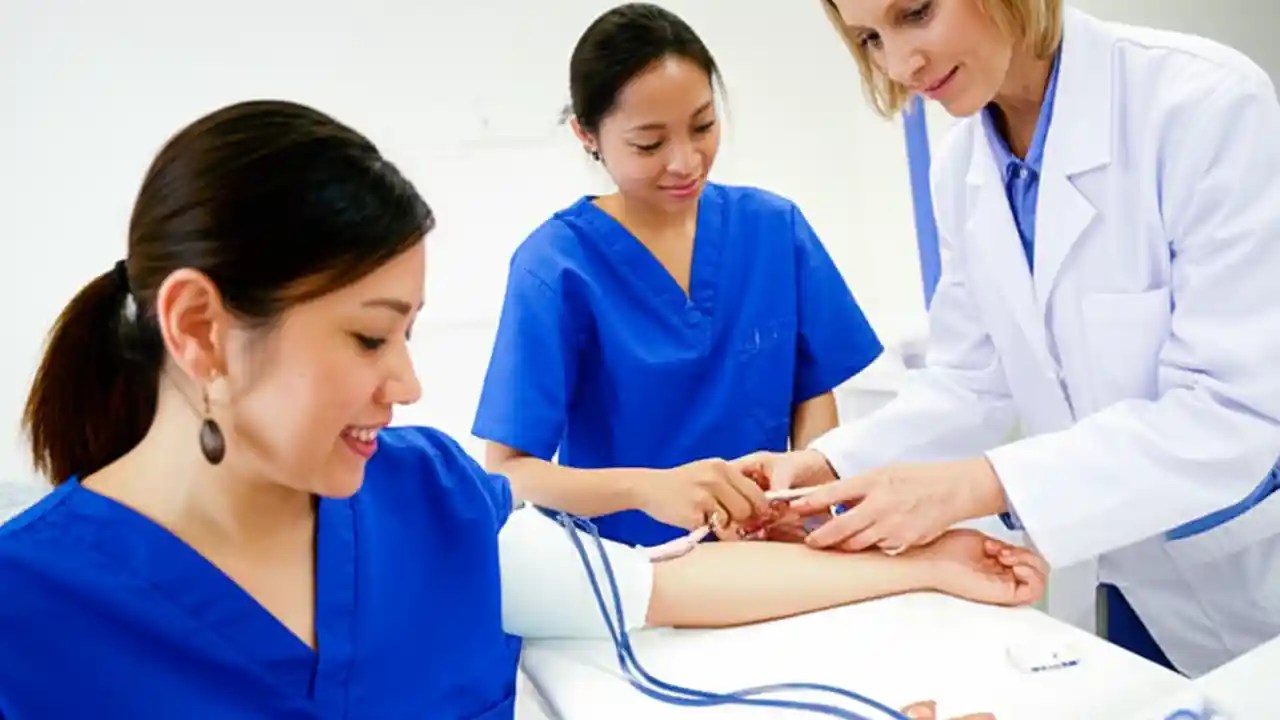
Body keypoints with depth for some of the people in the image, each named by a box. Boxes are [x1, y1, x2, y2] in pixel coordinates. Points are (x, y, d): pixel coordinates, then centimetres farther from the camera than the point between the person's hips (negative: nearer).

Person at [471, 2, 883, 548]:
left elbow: (815, 392, 6)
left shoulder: (774, 226, 1)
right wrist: (646, 488, -28)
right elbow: (505, 472, -12)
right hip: (623, 562, -4)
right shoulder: (555, 263, -11)